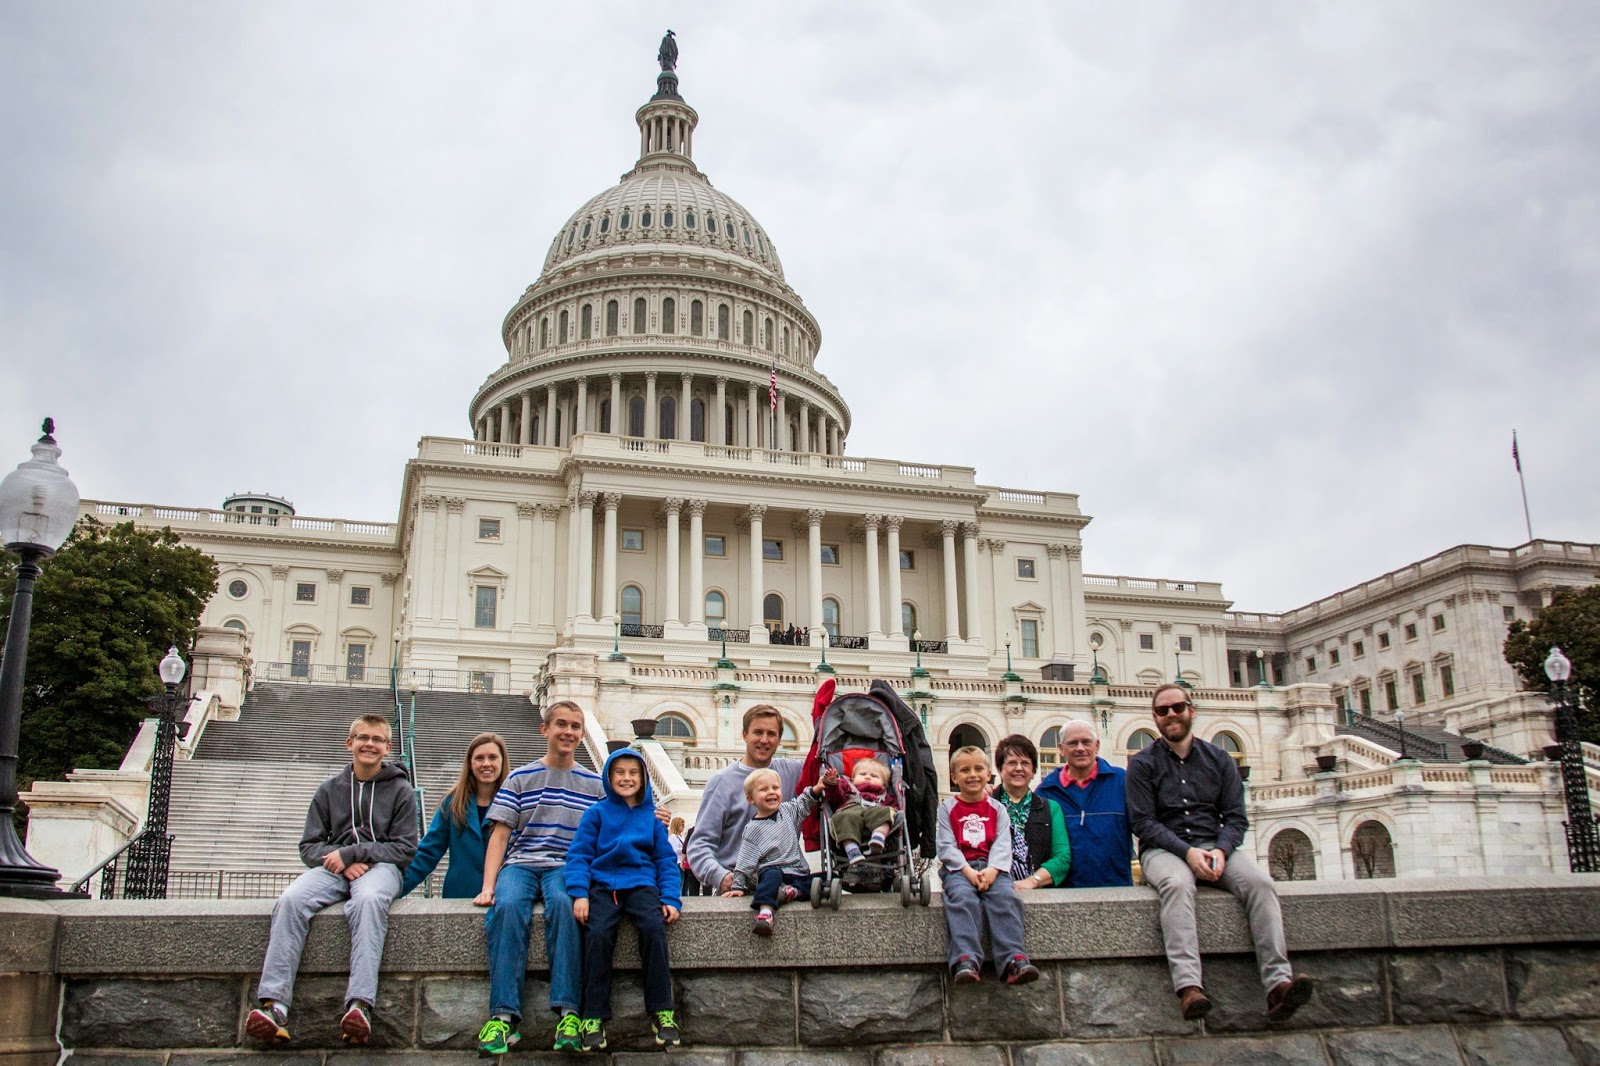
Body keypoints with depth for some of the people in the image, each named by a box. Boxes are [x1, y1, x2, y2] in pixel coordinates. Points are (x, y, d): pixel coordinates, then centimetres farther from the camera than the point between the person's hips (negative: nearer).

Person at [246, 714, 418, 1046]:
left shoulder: (400, 790, 10)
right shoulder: (329, 789, 17)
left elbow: (405, 849, 2)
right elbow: (309, 846, 13)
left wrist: (352, 853, -9)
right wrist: (342, 862, -8)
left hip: (380, 866, -3)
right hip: (332, 866, 3)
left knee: (368, 898, -39)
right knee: (290, 900, -30)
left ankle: (360, 1004, -49)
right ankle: (274, 1004, -37)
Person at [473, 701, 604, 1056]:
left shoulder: (594, 784, 15)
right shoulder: (520, 779, 13)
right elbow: (500, 835, 7)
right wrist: (488, 886, -7)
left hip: (567, 867, 0)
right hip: (520, 863, 0)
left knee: (563, 902, -35)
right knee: (507, 906, -33)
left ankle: (567, 1011, -38)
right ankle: (504, 1016, -37)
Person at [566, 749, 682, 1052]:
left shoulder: (652, 816, 14)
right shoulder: (597, 813, 10)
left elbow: (666, 860, 13)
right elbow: (579, 855, 4)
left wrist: (671, 899, 0)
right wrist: (579, 893, -10)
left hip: (641, 883, 1)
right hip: (602, 885, -1)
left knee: (654, 927, -27)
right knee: (598, 933, -27)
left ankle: (662, 1012, -16)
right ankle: (594, 1017, -17)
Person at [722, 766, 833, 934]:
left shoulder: (787, 810, 11)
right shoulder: (754, 829, -3)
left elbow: (803, 802, 29)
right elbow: (745, 862, -2)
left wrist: (817, 788, 13)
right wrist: (738, 886, -8)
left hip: (799, 873, 6)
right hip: (772, 870, -6)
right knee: (772, 874, -39)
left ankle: (795, 891, -29)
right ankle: (765, 911, -57)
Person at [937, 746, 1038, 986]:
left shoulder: (997, 808, 17)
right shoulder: (948, 808, 12)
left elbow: (1002, 844, 4)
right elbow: (946, 845, 1)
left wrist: (992, 870, -15)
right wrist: (967, 870, -15)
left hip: (991, 867, 2)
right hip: (959, 868, -1)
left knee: (1005, 897, -30)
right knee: (963, 898, -33)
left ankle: (1013, 959, -40)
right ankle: (965, 960, -47)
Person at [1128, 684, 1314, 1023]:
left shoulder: (1219, 760, 14)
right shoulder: (1142, 764, 6)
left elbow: (1236, 817, 8)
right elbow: (1143, 823, -3)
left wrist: (1221, 850, -13)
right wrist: (1187, 852, -17)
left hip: (1215, 846, 3)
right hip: (1164, 849, -3)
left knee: (1260, 882, -27)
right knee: (1177, 884, -37)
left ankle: (1278, 983, -36)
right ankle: (1188, 987, -50)